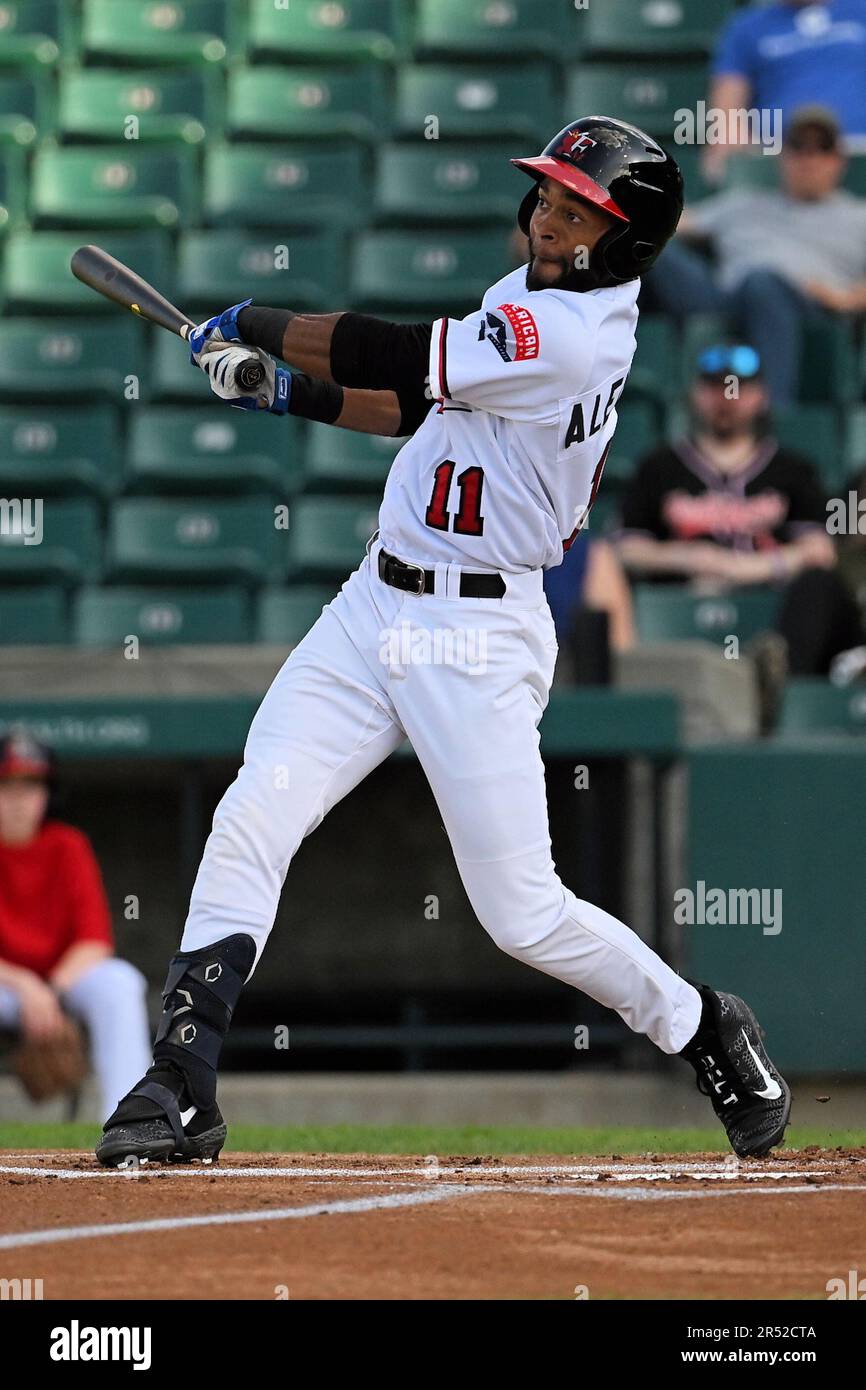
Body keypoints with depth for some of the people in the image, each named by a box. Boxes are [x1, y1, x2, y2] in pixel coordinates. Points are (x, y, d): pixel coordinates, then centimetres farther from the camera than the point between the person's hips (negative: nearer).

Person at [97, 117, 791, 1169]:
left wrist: (253, 325, -9)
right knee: (251, 819, -6)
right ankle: (181, 1090, -6)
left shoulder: (570, 335, -20)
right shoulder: (529, 296, 11)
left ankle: (706, 1032, 22)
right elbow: (430, 404, 22)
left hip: (479, 637, -8)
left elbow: (401, 359, -22)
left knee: (521, 912, -3)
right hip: (374, 605, 8)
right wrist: (294, 394, 9)